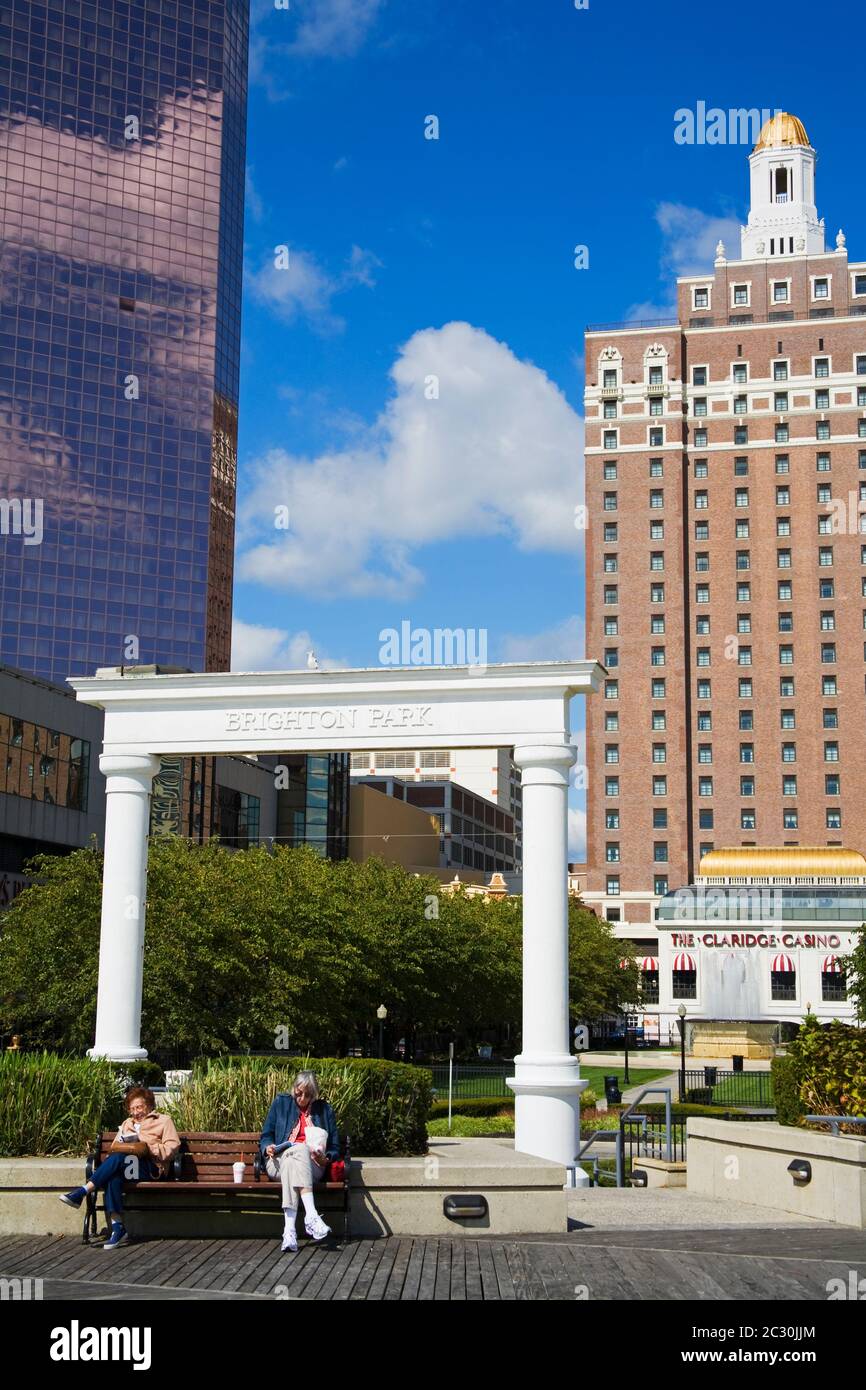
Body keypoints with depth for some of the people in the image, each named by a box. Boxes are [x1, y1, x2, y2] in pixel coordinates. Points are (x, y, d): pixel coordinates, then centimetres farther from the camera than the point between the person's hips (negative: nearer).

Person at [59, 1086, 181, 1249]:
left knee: (117, 1158, -33)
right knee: (113, 1177, -34)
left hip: (151, 1168, -4)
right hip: (127, 1166, 4)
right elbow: (115, 1148, 23)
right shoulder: (127, 1124, 34)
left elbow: (172, 1148, 3)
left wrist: (149, 1148, -8)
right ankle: (117, 1228, -38)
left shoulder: (164, 1121, 17)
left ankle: (81, 1192, -35)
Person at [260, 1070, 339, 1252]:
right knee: (297, 1151, -37)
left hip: (312, 1165, 0)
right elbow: (266, 1136, 16)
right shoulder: (280, 1103, 16)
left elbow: (335, 1148, 14)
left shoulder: (324, 1110, 16)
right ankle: (311, 1215, -53)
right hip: (278, 1163, 0)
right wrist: (268, 1148, -7)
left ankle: (289, 1230, -52)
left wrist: (325, 1158, -8)